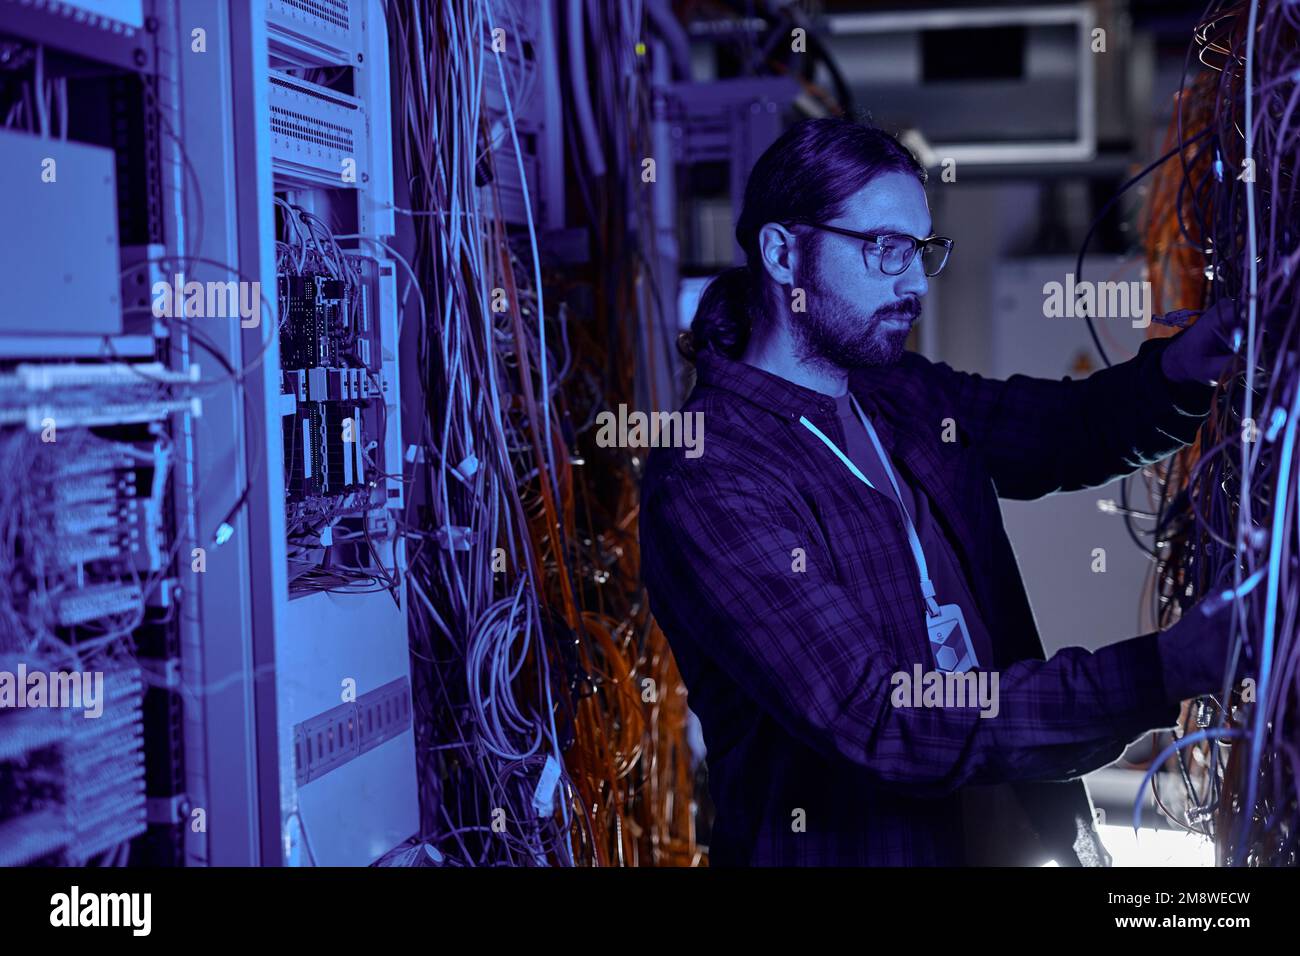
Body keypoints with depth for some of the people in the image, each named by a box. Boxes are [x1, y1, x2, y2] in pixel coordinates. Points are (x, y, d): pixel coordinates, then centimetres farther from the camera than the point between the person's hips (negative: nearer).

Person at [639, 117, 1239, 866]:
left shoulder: (904, 396, 1)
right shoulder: (709, 482, -22)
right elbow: (882, 723, -27)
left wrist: (1177, 372, -13)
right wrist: (1160, 672, -30)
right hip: (854, 845, -7)